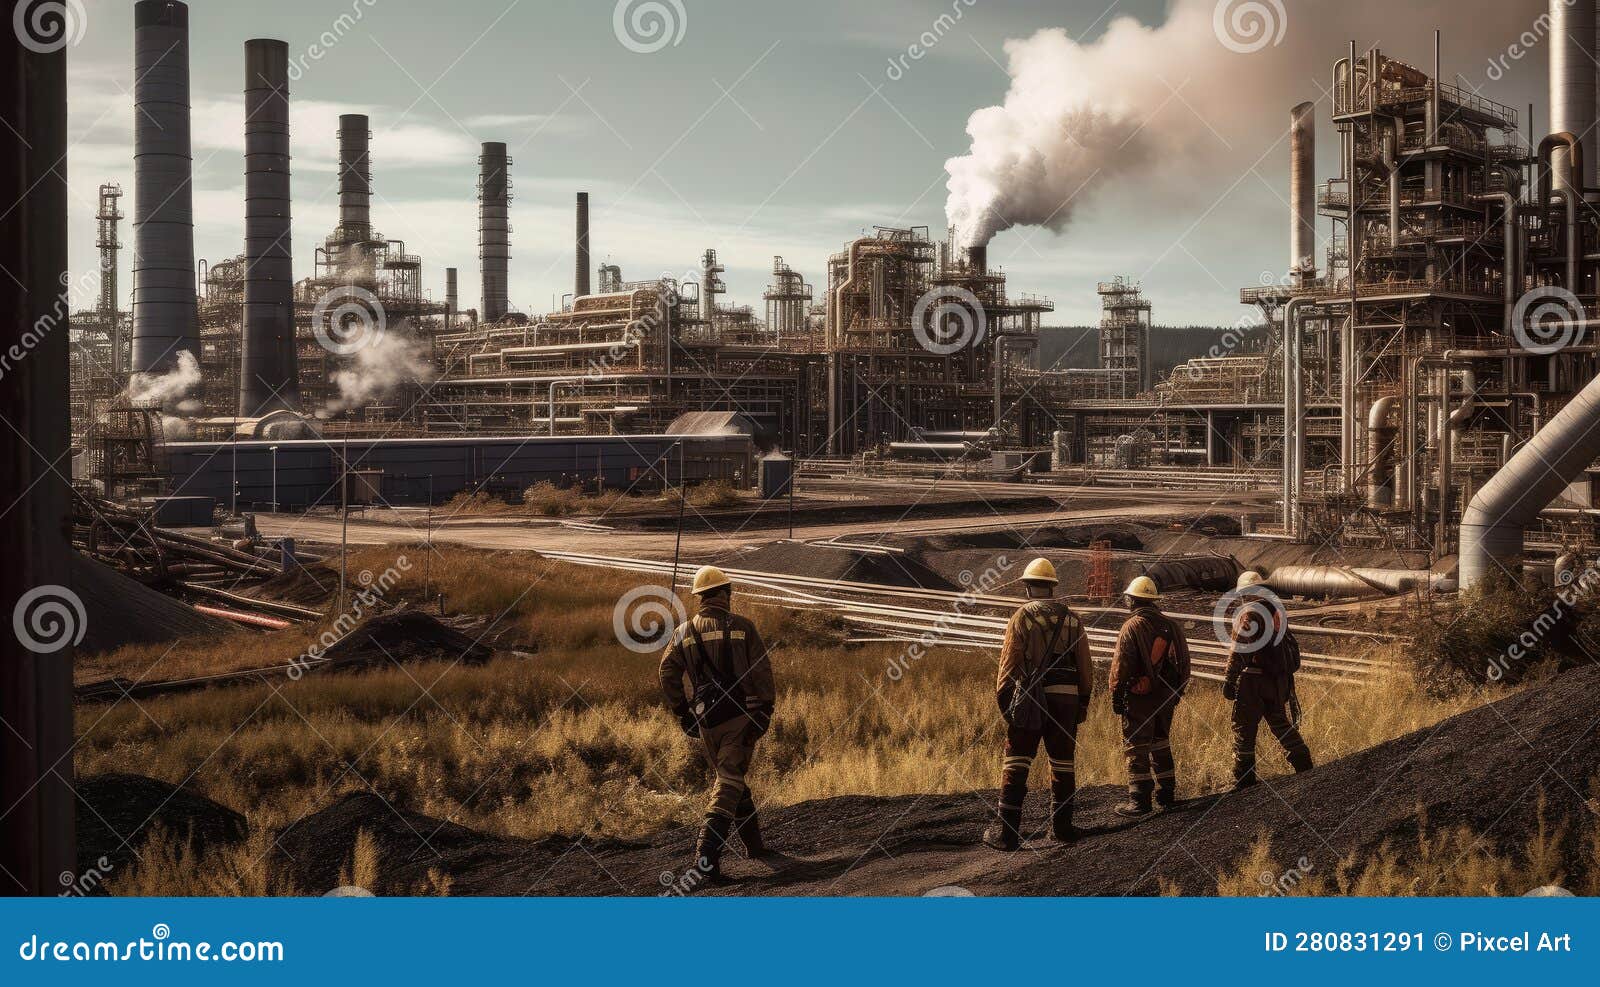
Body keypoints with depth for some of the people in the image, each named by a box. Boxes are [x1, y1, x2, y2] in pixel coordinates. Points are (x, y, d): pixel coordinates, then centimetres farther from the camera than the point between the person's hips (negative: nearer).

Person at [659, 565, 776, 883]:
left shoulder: (684, 631, 7)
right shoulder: (741, 626, -2)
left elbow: (668, 673, 1)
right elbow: (762, 670, -7)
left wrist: (682, 713, 8)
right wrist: (765, 709, -3)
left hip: (706, 719, 4)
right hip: (740, 714, -4)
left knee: (729, 776, 21)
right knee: (730, 781, -6)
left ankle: (753, 842, 30)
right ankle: (707, 851, -21)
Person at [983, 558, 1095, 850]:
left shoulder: (1022, 617, -5)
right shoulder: (1072, 619, 7)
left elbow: (1009, 663, -8)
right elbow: (1085, 665, 9)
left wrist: (1002, 700, -2)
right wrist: (1083, 701, 16)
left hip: (1030, 699, -3)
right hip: (1066, 698, 3)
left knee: (1016, 764, 0)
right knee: (1062, 763, 13)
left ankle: (1007, 832, -3)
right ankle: (1061, 827, 17)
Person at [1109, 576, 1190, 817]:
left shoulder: (1132, 627, -11)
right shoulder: (1170, 626, 7)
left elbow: (1121, 666, -14)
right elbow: (1183, 663, 12)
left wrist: (1116, 697, -7)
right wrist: (1176, 693, 20)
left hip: (1139, 697, -6)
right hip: (1166, 697, 6)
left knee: (1137, 749, -2)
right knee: (1161, 745, 18)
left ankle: (1139, 801, -4)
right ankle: (1166, 794, 23)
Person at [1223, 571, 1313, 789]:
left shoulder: (1248, 614, -11)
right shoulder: (1277, 611, 12)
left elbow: (1238, 651, -16)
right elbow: (1292, 647, 20)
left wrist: (1229, 681, -14)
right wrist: (1287, 673, 27)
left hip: (1253, 681, -7)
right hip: (1279, 681, 7)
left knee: (1244, 730, -1)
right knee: (1282, 725, 19)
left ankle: (1244, 780, -1)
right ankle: (1304, 767, 23)